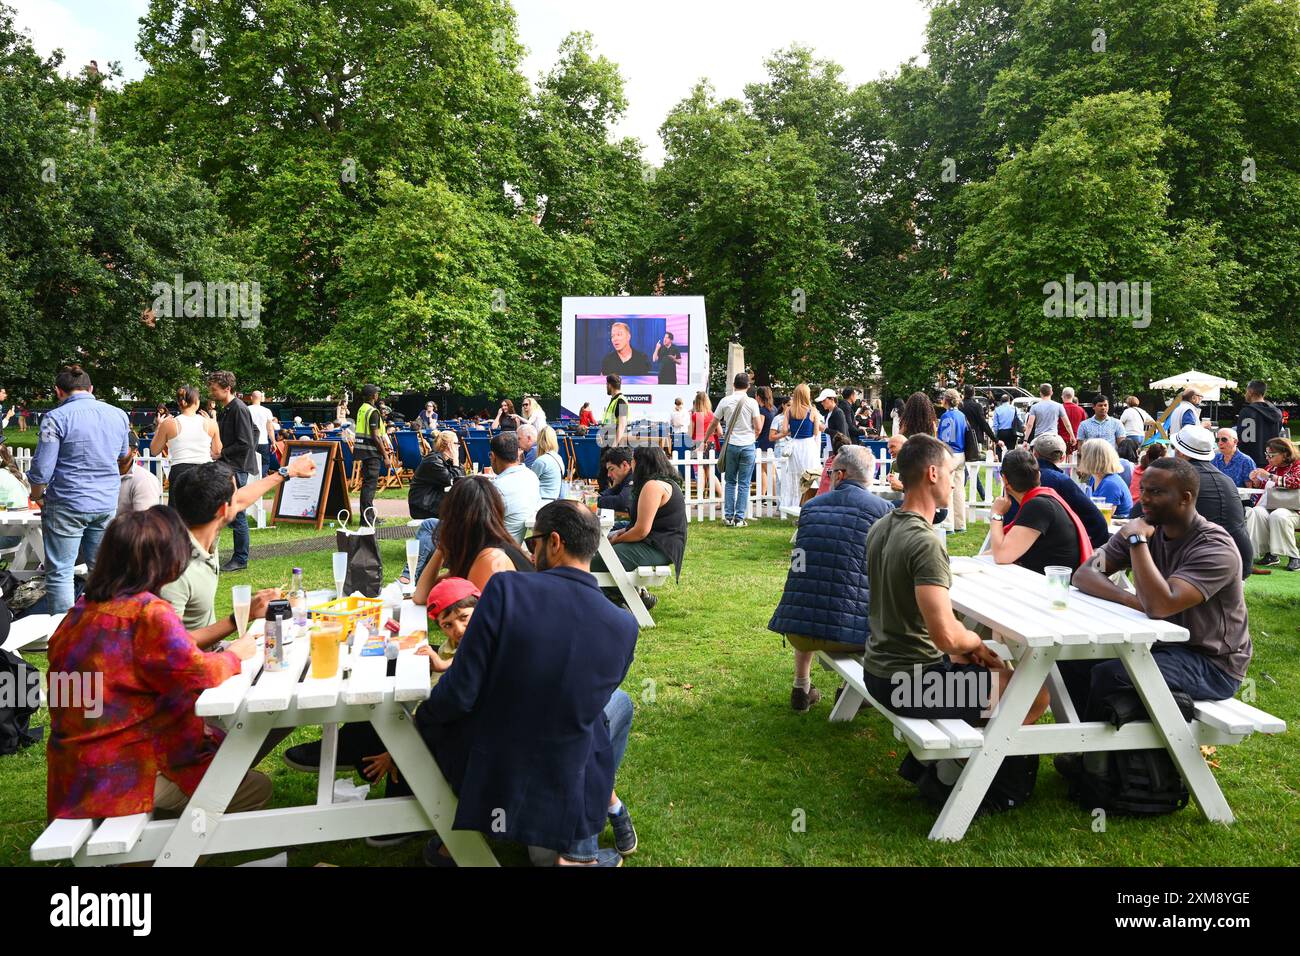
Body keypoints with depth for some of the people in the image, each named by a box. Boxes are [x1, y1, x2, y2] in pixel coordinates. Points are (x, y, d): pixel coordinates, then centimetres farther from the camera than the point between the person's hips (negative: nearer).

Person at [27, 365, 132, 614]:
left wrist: (37, 496, 6)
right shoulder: (118, 415, 4)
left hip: (67, 506, -5)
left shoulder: (57, 417, -11)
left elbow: (41, 469, -11)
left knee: (59, 574, 5)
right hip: (107, 504, 5)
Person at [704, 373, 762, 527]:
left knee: (730, 482, 12)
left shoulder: (725, 401, 1)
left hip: (731, 445, 1)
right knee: (744, 484, 3)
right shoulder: (752, 402, -4)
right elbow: (758, 427, -6)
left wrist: (705, 440, 21)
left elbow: (714, 424, 8)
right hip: (747, 445, -1)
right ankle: (739, 518, 2)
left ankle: (728, 517, 9)